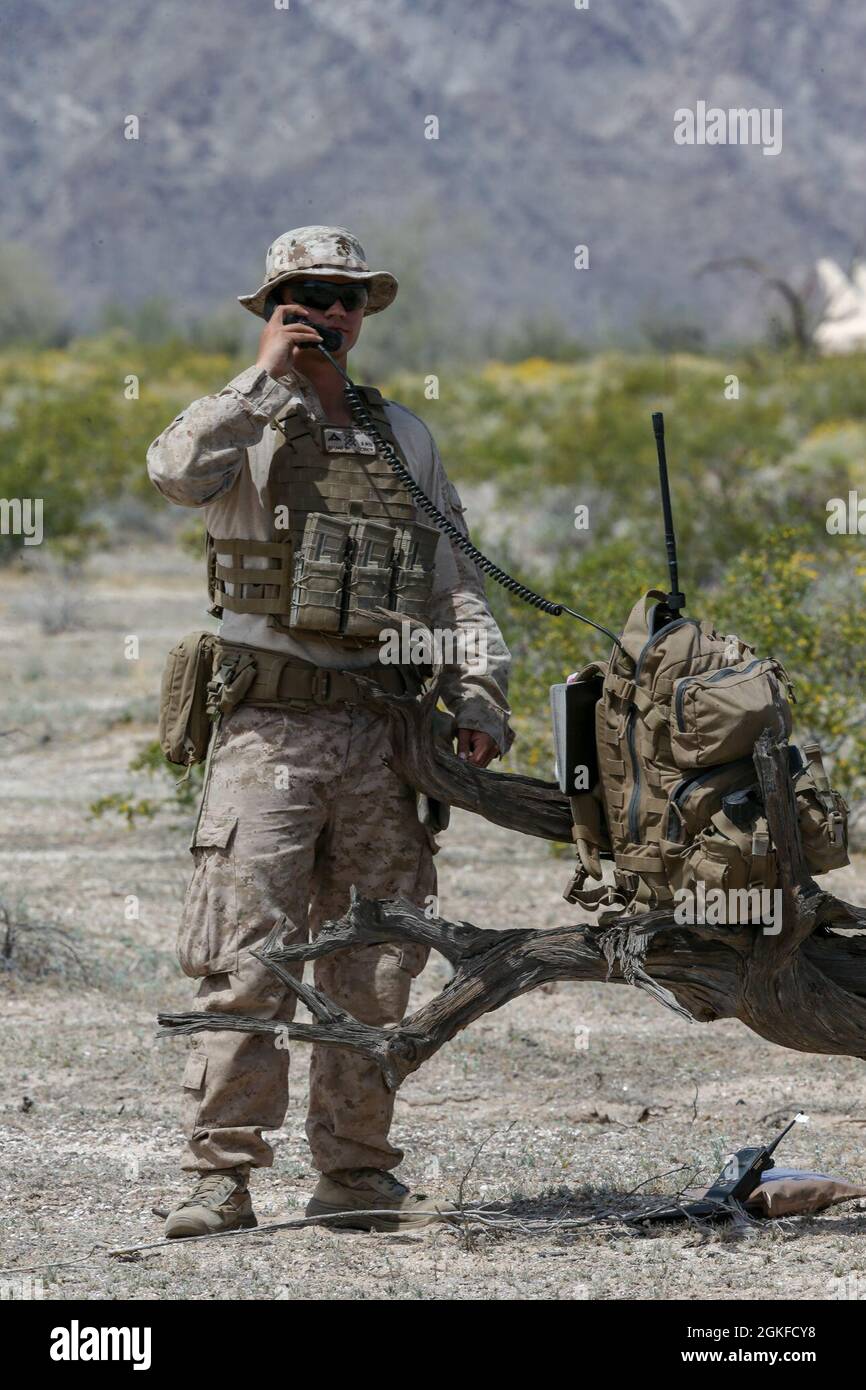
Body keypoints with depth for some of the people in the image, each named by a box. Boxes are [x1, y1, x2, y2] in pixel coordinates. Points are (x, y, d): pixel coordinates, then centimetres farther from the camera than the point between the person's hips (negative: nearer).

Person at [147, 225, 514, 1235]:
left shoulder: (405, 439, 17)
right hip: (269, 730, -4)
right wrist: (263, 375, -14)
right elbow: (178, 471, -21)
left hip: (380, 731, 5)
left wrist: (479, 693, 6)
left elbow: (455, 581, 19)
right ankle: (220, 1178, -10)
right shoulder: (248, 428, 3)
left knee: (376, 972, 6)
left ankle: (356, 1173, 14)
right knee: (248, 968, -11)